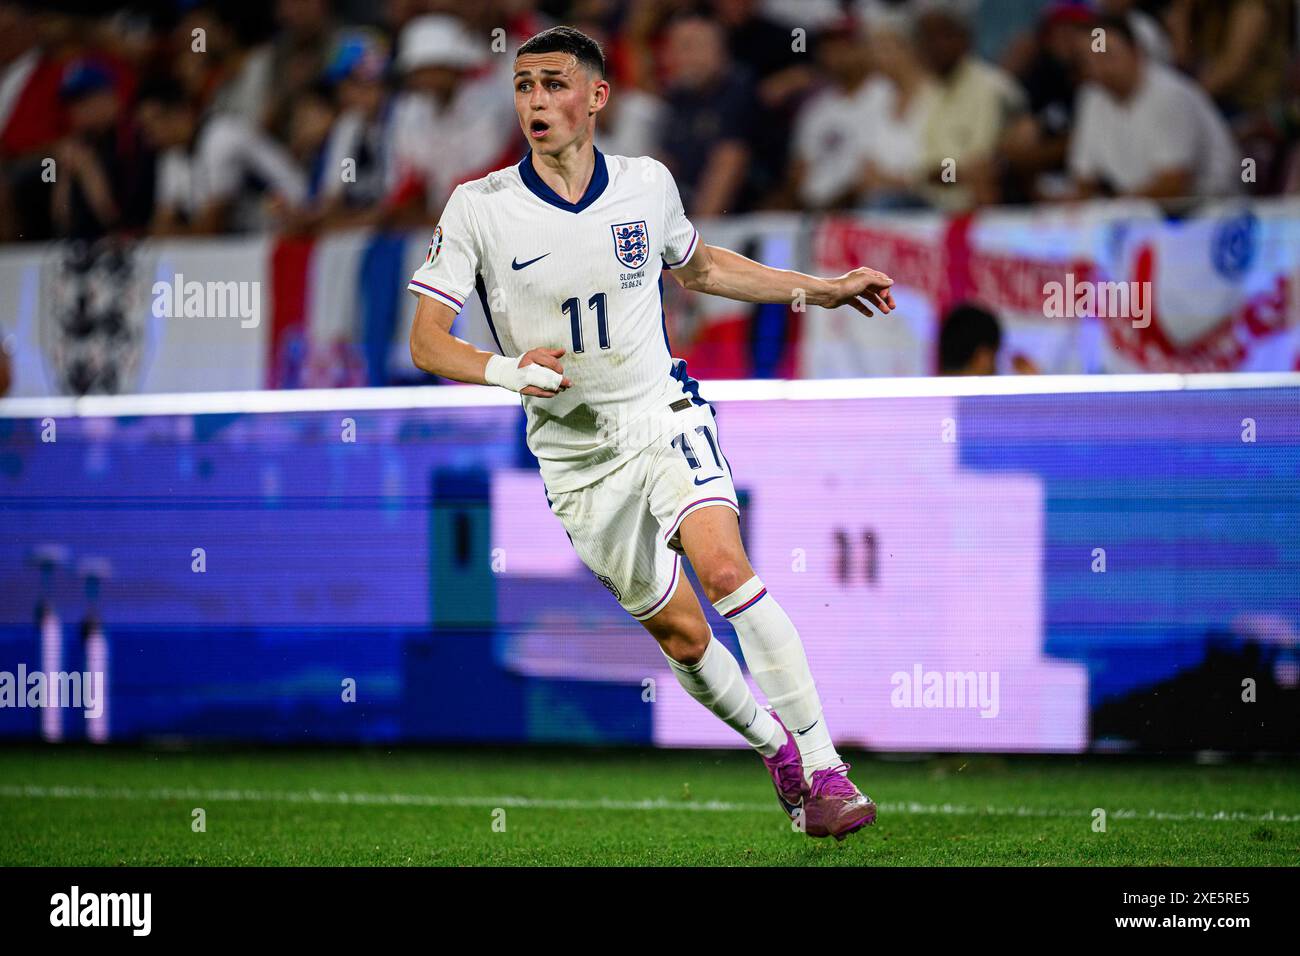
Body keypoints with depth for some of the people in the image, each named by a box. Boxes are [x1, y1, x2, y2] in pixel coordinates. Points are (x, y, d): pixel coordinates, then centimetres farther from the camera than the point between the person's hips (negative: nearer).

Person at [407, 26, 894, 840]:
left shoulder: (647, 185, -3)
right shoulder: (478, 208, -11)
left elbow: (698, 267, 19)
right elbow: (426, 342, -12)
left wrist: (823, 288, 19)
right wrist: (506, 370, -31)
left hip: (662, 414, 0)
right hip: (575, 452, 0)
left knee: (727, 569, -24)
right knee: (680, 634, 5)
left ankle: (823, 768, -20)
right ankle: (774, 745, 32)